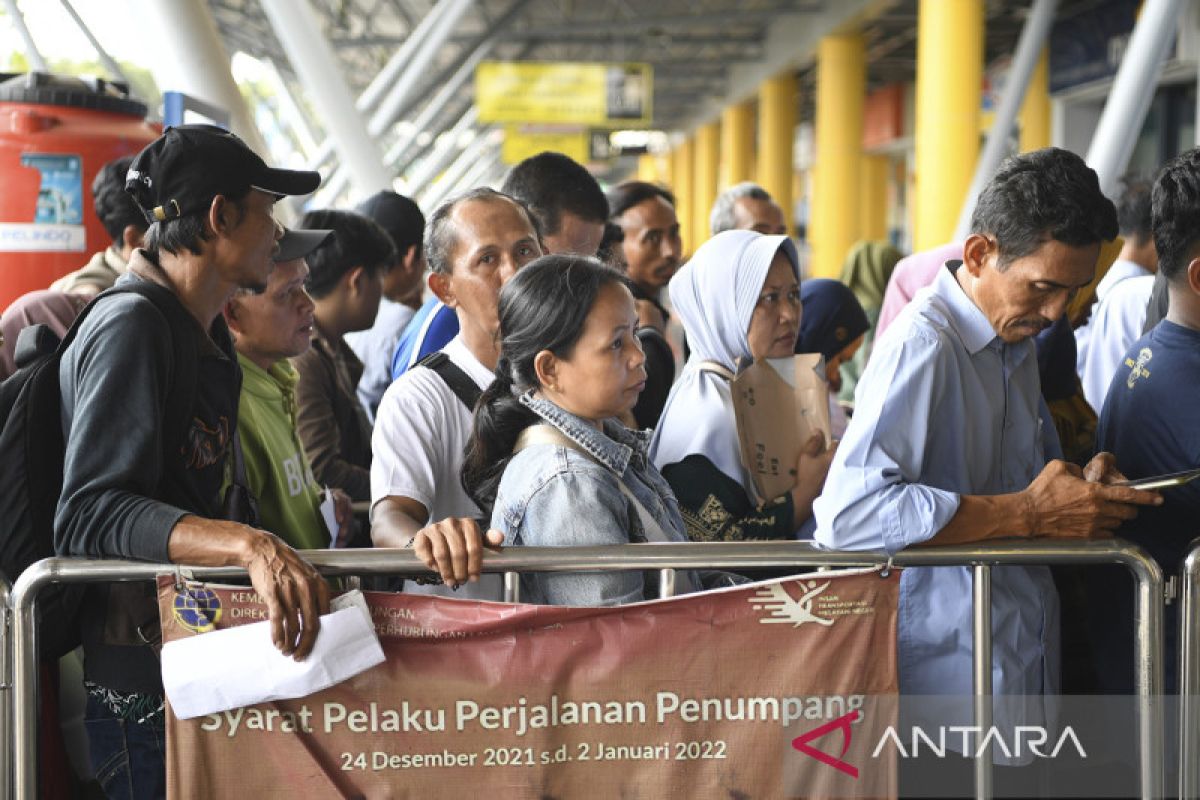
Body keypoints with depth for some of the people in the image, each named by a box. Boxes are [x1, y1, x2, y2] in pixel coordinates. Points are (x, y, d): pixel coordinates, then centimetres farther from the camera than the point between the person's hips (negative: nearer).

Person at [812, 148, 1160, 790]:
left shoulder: (1017, 341, 12)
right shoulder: (923, 345, -18)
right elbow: (850, 514, -32)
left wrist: (1083, 482, 3)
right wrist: (1028, 514, -28)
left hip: (1025, 664, 9)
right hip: (956, 679, -9)